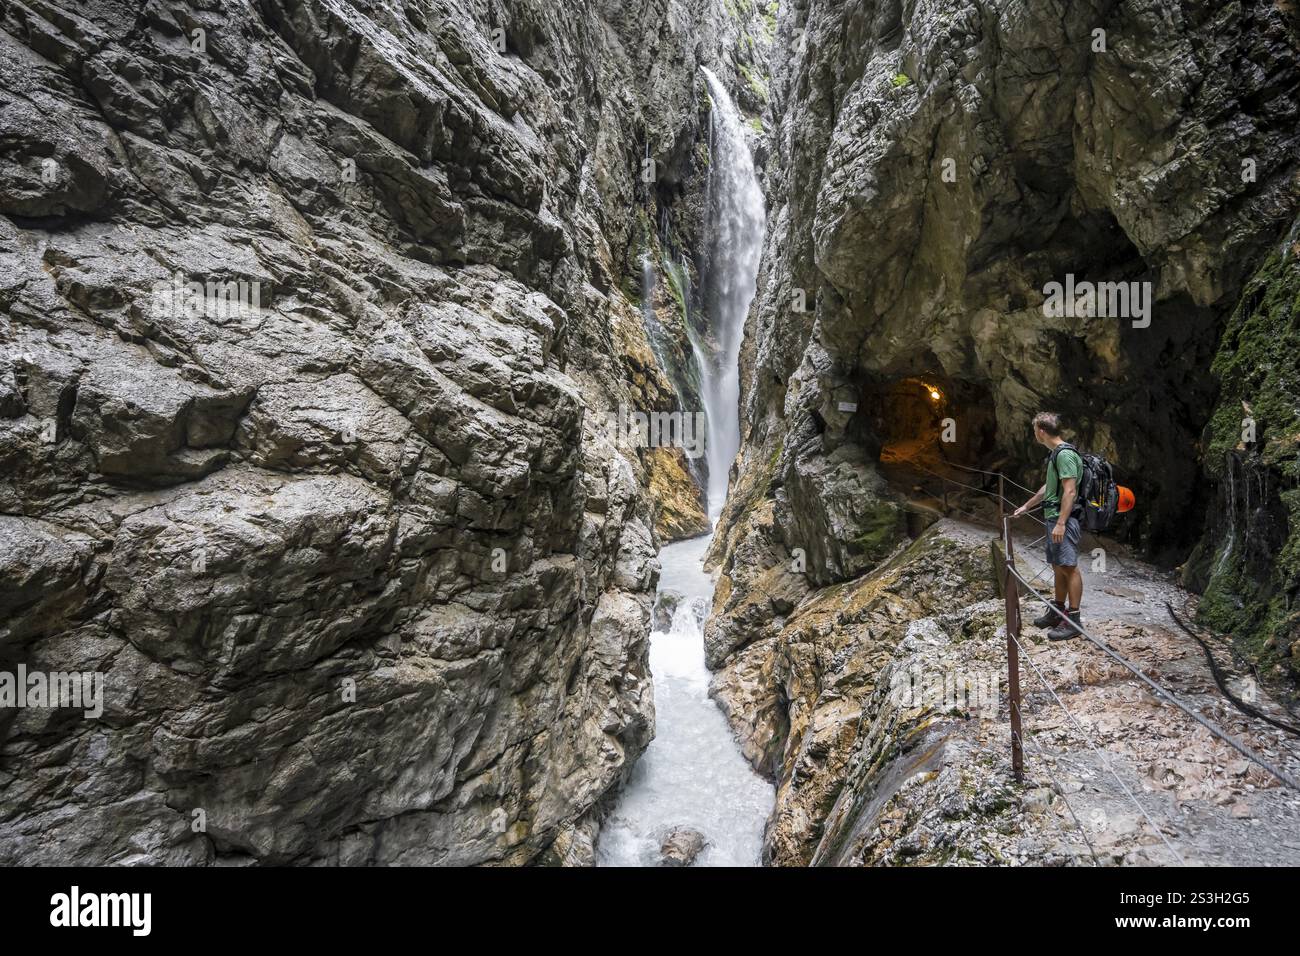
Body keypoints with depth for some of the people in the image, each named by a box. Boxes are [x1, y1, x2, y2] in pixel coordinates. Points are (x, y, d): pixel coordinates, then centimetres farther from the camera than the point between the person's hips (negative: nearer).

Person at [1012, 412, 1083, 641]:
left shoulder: (1065, 454, -14)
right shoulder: (1055, 453, 17)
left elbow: (1070, 492, -20)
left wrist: (1061, 523, -24)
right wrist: (1026, 506, 37)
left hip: (1064, 520, -10)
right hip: (1053, 518, 10)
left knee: (1069, 567, -8)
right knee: (1058, 567, 15)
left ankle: (1073, 621, -5)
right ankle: (1057, 612, 24)